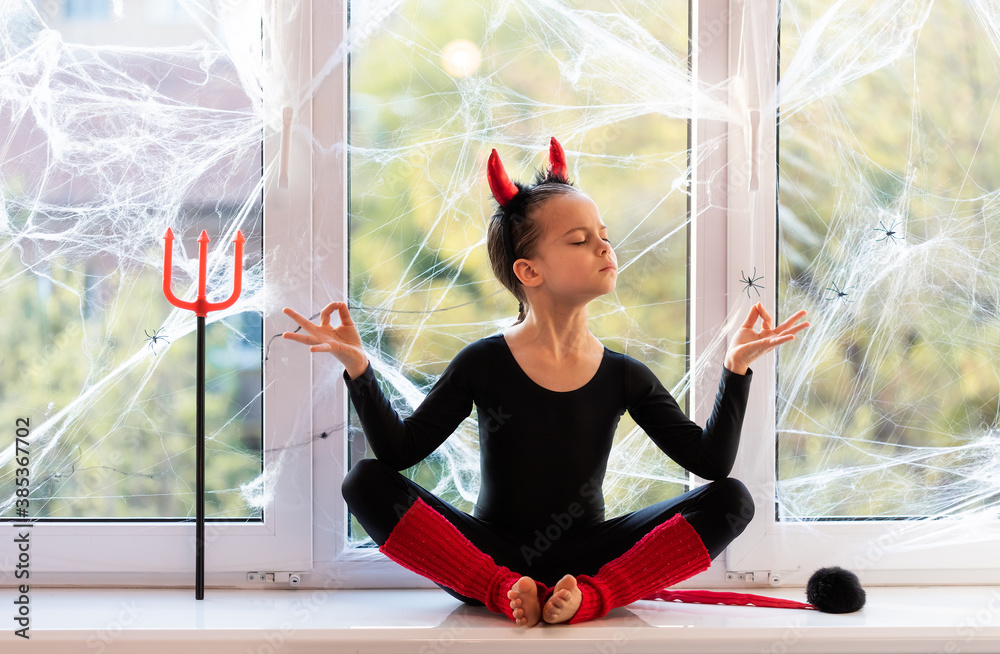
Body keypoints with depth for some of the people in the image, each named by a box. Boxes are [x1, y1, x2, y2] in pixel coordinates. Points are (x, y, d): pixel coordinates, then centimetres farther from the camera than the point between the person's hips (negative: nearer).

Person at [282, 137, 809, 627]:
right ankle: (504, 592, -31)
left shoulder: (623, 376, 3)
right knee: (366, 483, -21)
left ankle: (589, 598, -31)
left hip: (586, 560, 2)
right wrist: (357, 366, -18)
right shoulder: (483, 364, -2)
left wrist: (736, 367, -9)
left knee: (732, 500, -16)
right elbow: (400, 450, -8)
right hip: (490, 557, -1)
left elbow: (712, 462, -2)